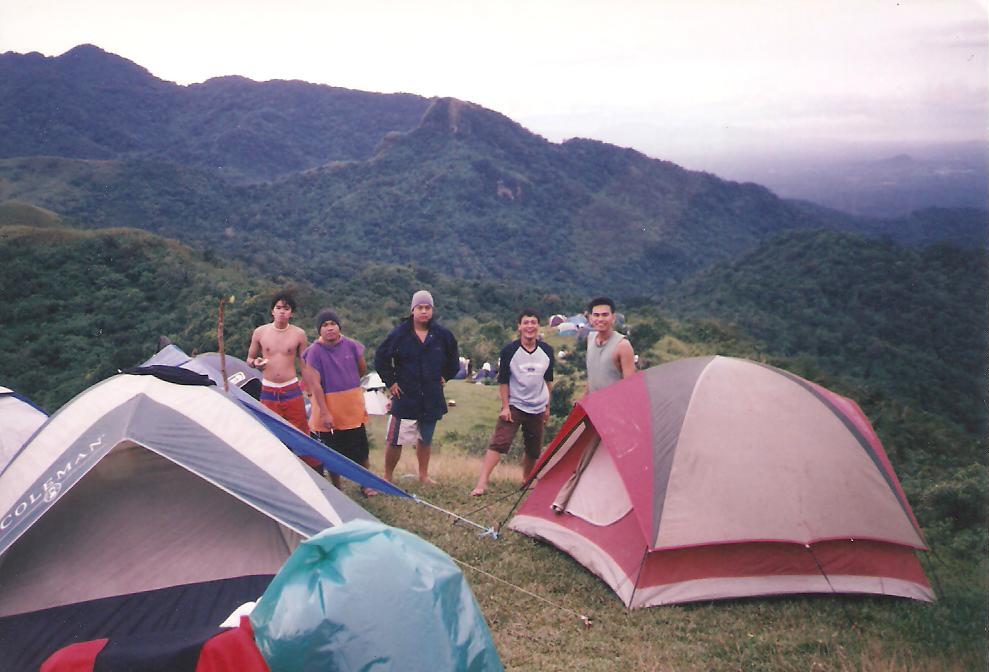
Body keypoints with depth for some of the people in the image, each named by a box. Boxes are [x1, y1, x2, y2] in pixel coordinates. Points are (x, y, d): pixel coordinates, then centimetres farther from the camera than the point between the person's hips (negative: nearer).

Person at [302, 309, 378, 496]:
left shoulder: (351, 345, -5)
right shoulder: (315, 351, -12)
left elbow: (362, 369, 12)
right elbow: (315, 384, -14)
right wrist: (324, 412, -17)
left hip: (353, 406, 2)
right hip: (329, 406, -2)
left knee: (360, 448, 8)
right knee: (333, 452, 8)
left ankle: (366, 485, 24)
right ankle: (337, 489, 25)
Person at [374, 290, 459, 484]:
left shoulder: (442, 334, -1)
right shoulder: (399, 334, -8)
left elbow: (453, 358, 17)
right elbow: (380, 357, 1)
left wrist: (445, 376, 11)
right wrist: (390, 382, -1)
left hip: (432, 398, 3)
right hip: (405, 396, -3)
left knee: (425, 439, 16)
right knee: (395, 440, -4)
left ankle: (423, 475, 33)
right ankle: (388, 477, 13)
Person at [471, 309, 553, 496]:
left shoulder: (547, 351, 1)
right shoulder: (509, 351, -9)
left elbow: (549, 380, 11)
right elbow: (503, 380, -4)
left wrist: (547, 407, 13)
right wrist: (505, 406, -8)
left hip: (538, 409, 4)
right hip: (514, 406, -4)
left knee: (534, 449, 11)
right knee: (499, 442, -15)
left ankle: (526, 481, 31)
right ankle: (482, 482, -18)